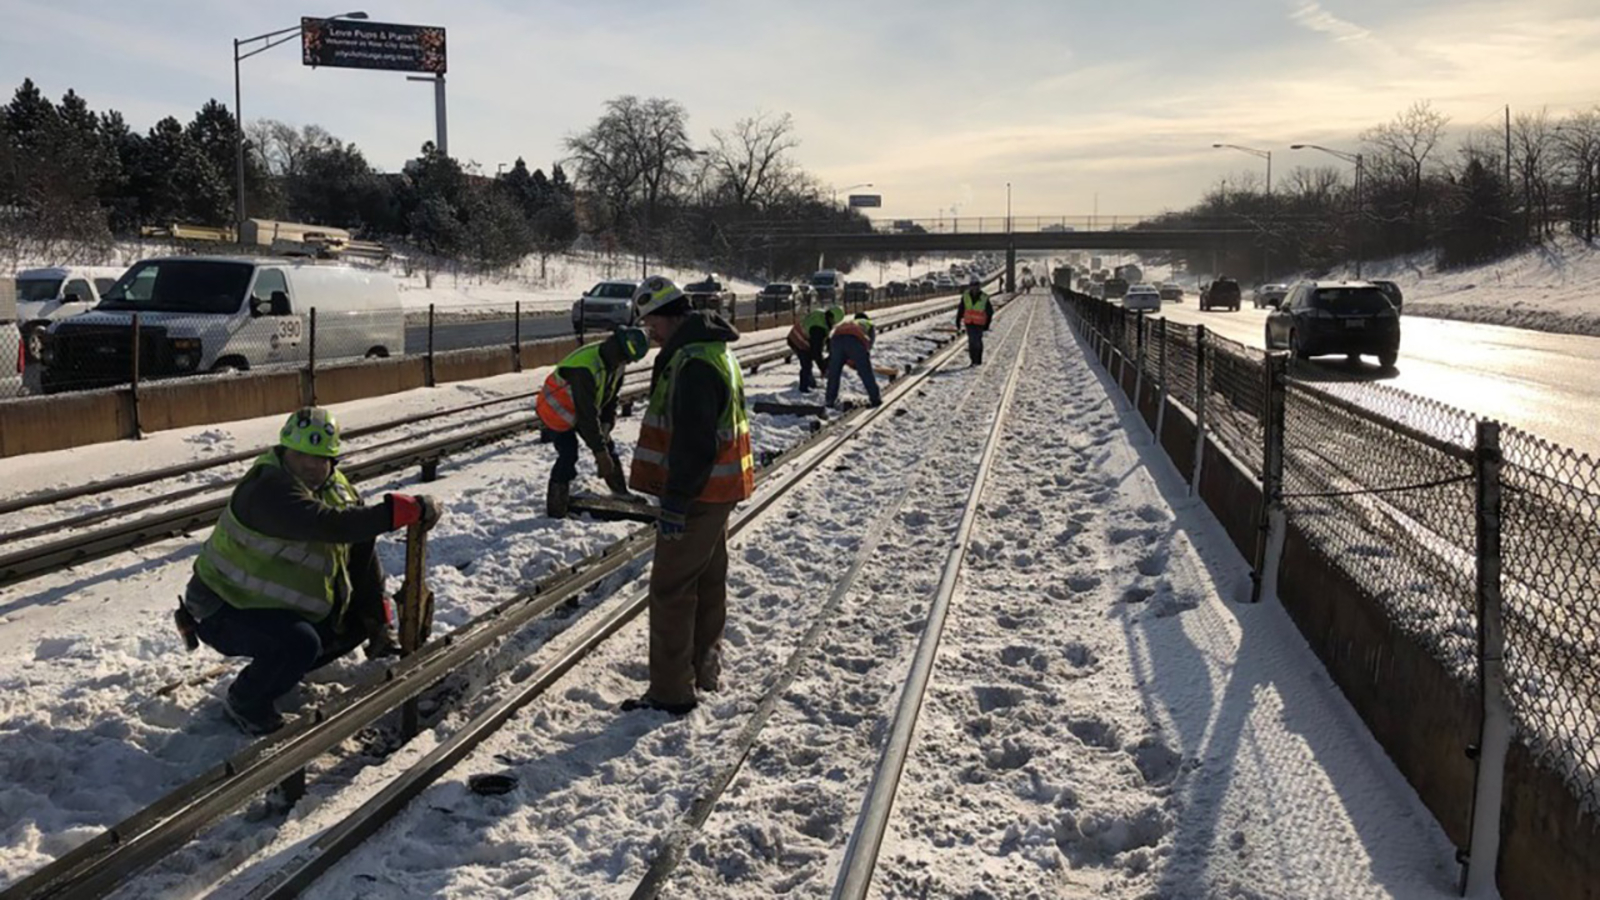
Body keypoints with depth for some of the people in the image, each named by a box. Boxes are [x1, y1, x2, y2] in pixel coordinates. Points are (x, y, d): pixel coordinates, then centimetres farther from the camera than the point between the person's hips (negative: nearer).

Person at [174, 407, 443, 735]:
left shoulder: (339, 491, 0)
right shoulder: (268, 489, -28)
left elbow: (362, 558, 4)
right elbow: (328, 525, -44)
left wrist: (380, 626, 0)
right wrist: (407, 510, -44)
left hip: (283, 606, 9)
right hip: (224, 610, -9)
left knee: (356, 621, 10)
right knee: (300, 643, -31)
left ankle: (274, 674, 20)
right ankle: (244, 705, -2)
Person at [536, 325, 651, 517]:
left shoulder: (616, 364, -11)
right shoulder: (585, 368, -39)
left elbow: (611, 399, 0)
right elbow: (587, 414, -38)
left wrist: (605, 428, -10)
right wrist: (599, 451, -36)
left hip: (583, 406, 8)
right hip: (557, 409, -8)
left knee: (605, 443, 11)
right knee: (568, 454, -19)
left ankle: (621, 492, 28)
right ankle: (556, 508, -11)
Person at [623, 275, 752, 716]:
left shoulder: (693, 362, -22)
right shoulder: (714, 350, 13)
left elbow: (693, 441, -26)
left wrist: (676, 501, -23)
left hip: (697, 495, -11)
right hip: (718, 489, 11)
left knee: (671, 588, -4)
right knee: (708, 580, 20)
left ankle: (671, 692, 2)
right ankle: (705, 668, 33)